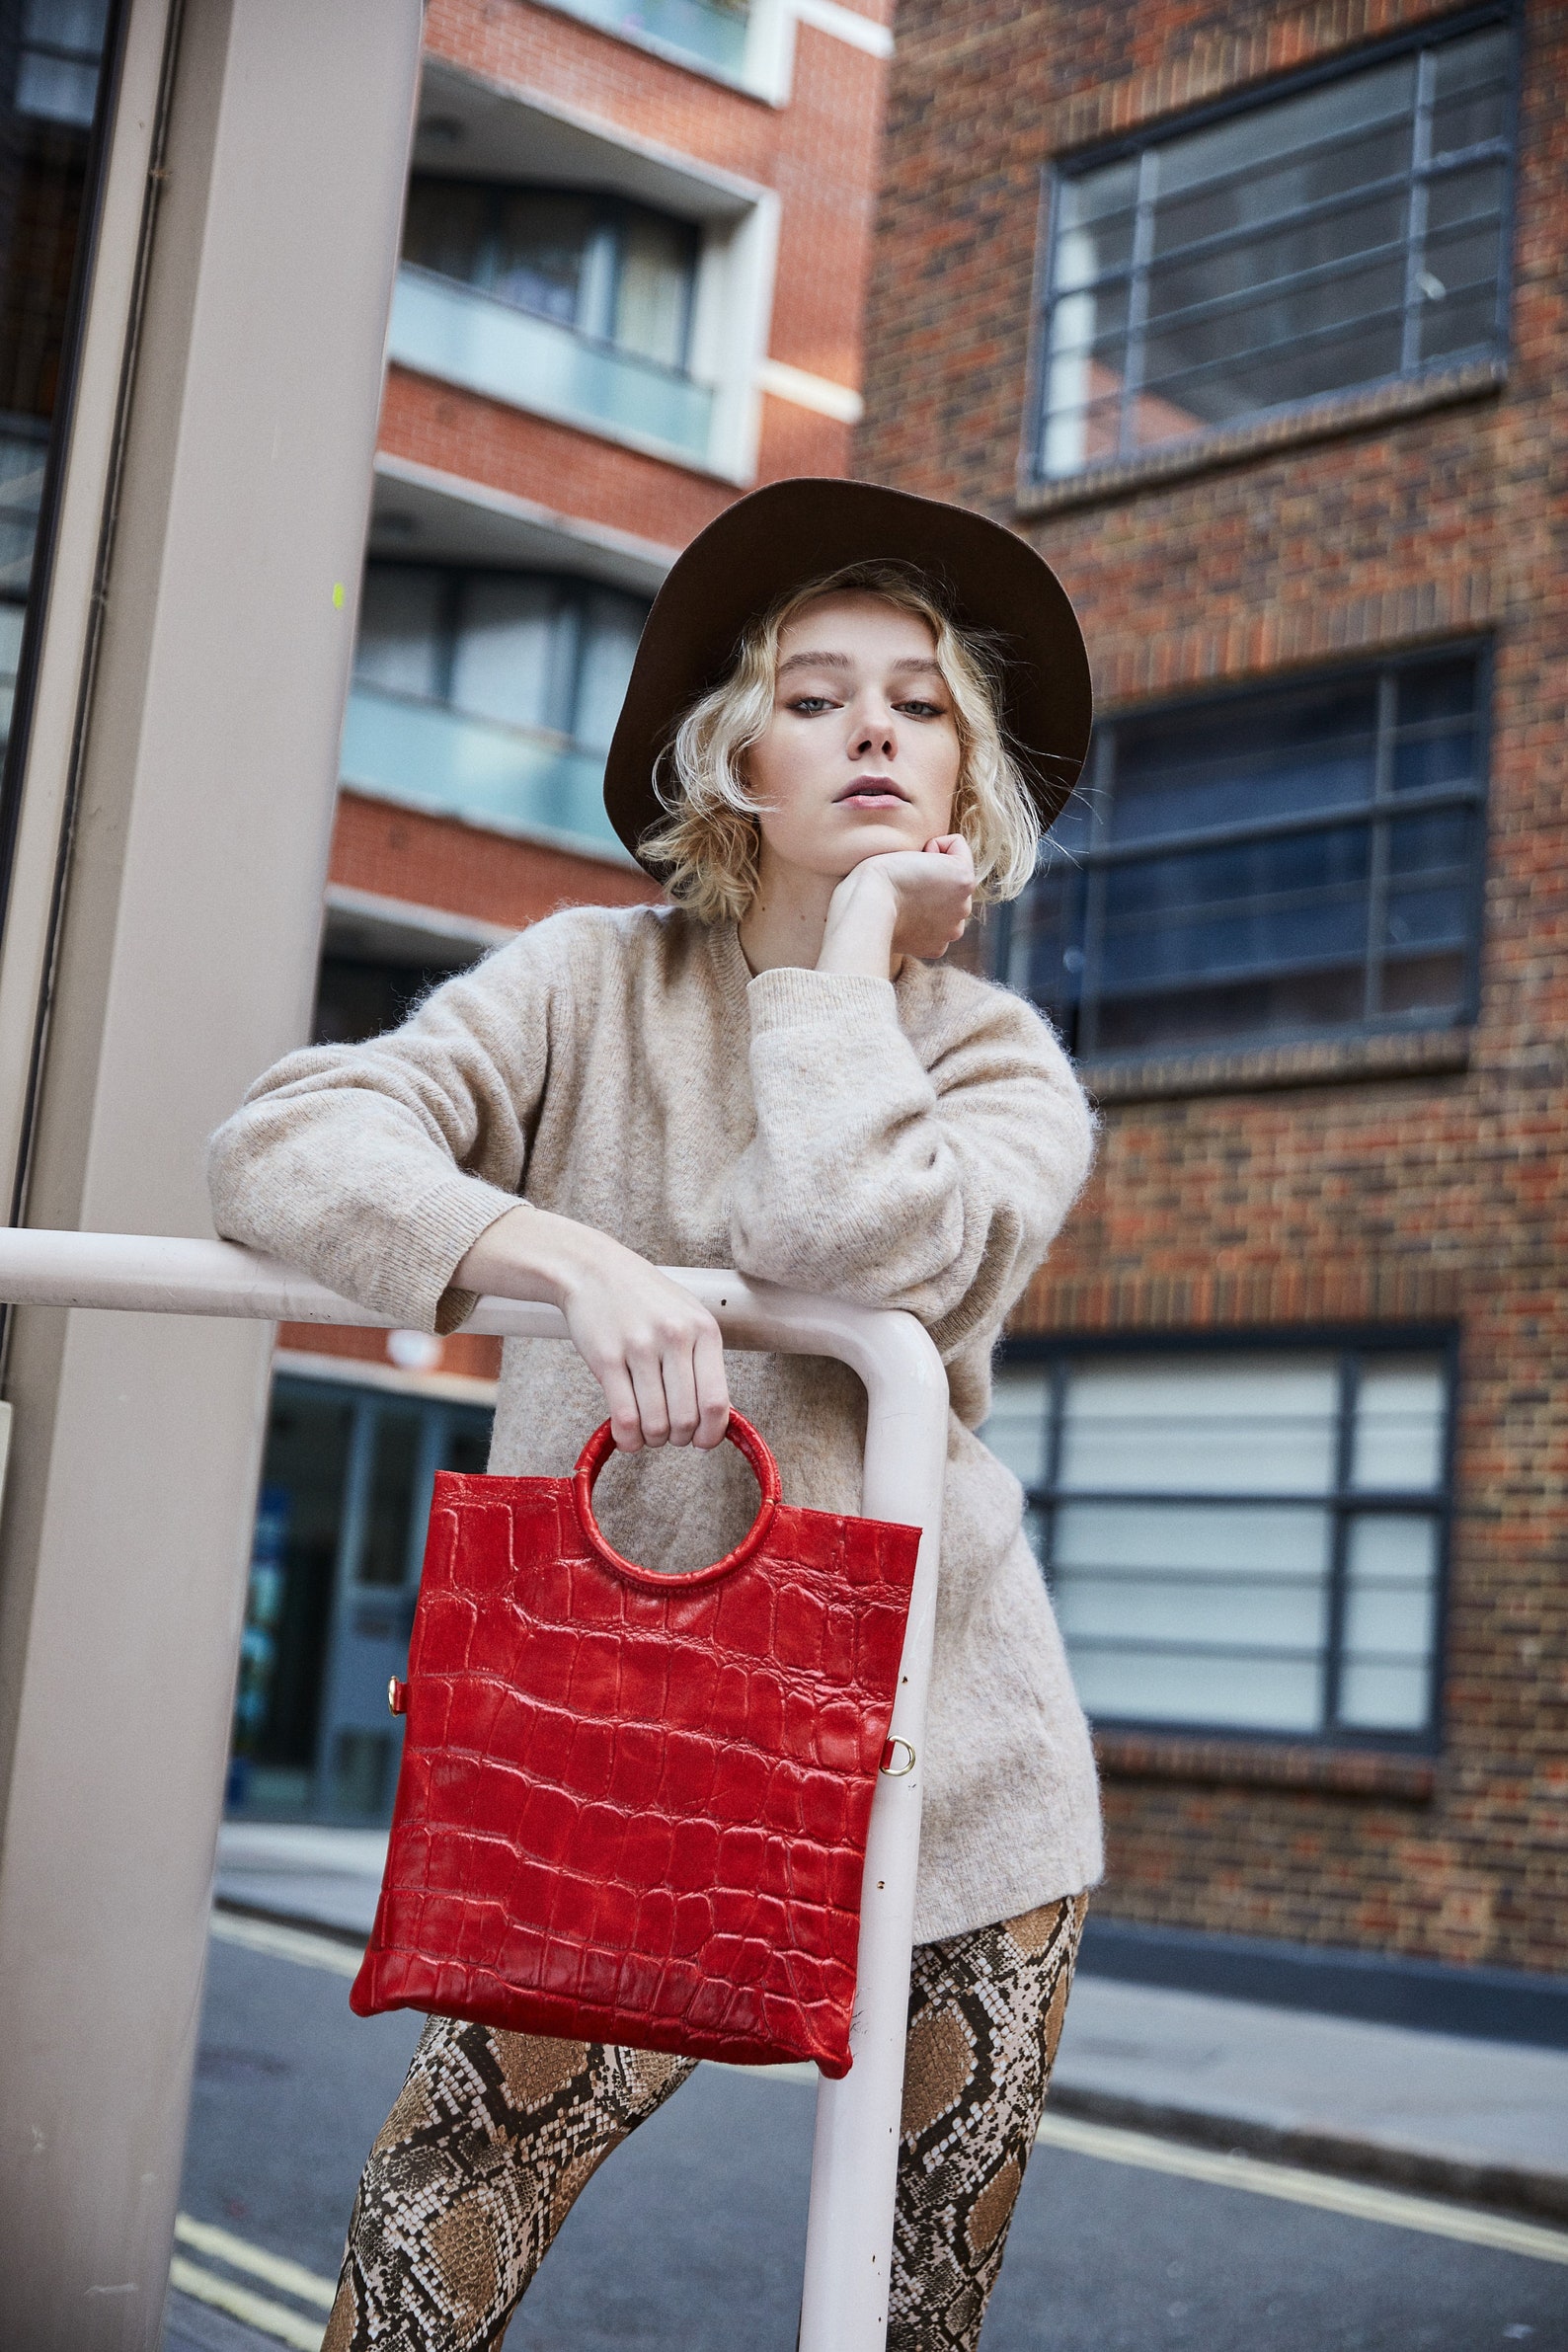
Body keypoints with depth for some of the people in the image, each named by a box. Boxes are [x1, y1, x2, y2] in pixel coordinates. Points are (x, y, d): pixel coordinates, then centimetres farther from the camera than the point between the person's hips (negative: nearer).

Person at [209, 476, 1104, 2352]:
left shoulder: (1003, 1067, 2)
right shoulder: (594, 983, 1)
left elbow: (855, 1259, -21)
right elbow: (282, 1140, -14)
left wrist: (858, 942, -9)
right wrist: (572, 1255, -29)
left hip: (934, 1765, 1)